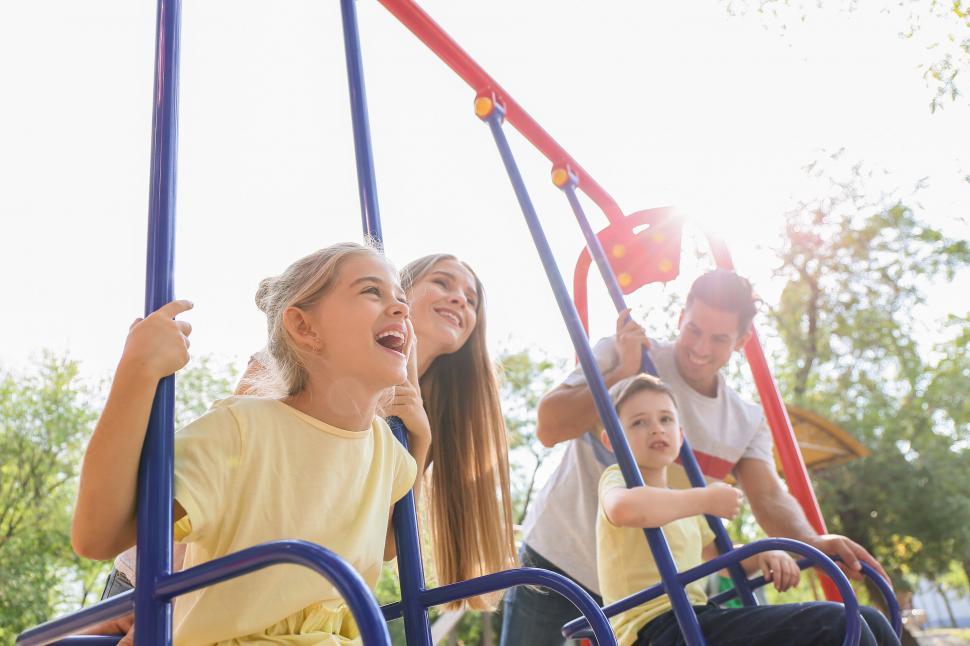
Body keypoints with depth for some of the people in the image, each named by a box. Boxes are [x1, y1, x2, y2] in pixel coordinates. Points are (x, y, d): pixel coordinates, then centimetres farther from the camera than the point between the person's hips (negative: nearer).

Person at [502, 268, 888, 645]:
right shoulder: (620, 355, -11)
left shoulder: (747, 422, 2)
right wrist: (624, 371, -25)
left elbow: (768, 496, -11)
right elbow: (549, 429, -21)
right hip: (558, 562, -3)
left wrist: (811, 541, -31)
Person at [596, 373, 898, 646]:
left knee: (867, 621, 2)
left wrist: (763, 555, 13)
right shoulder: (619, 478, -2)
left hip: (698, 620, 9)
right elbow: (623, 508, -28)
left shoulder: (682, 504, 25)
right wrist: (706, 499, -18)